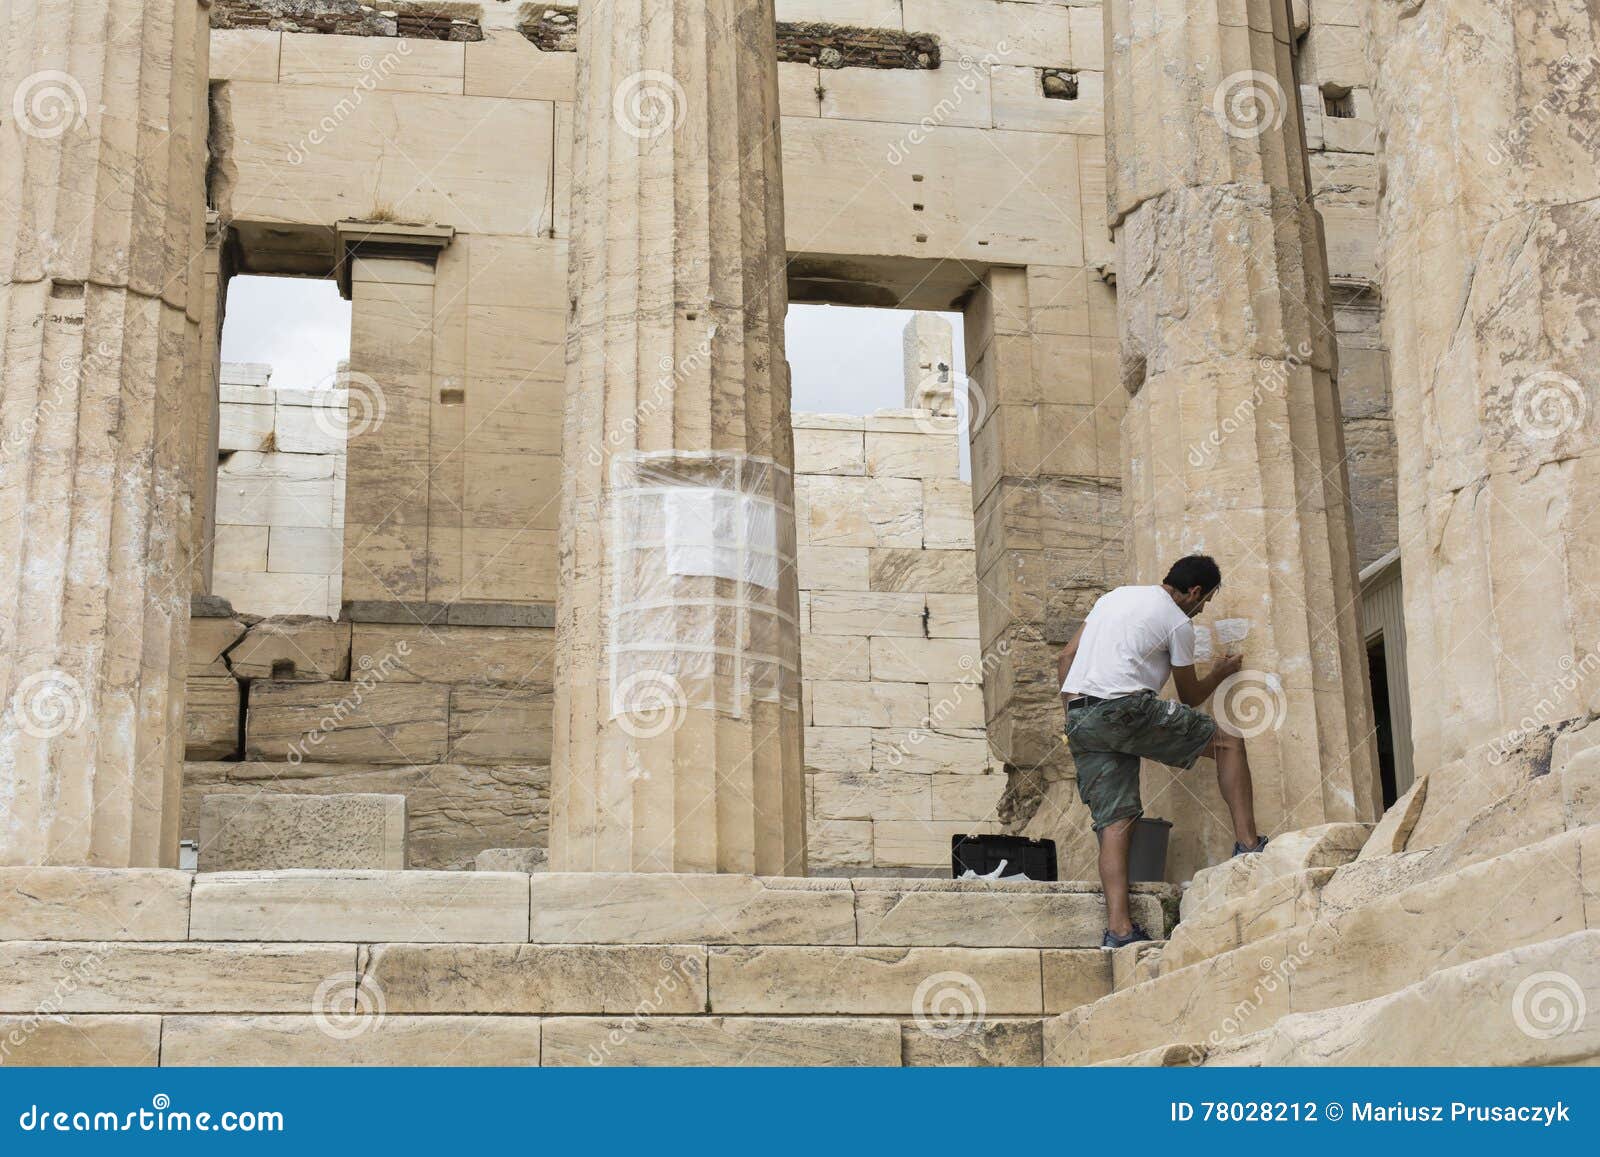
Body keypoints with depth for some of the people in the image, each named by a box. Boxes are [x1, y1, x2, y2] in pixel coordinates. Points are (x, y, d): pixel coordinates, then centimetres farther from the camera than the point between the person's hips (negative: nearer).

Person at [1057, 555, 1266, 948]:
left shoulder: (1116, 596, 25)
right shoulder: (1179, 622, 5)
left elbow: (1067, 657, 22)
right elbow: (1190, 696, 15)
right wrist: (1222, 672, 34)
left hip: (1079, 718, 7)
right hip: (1125, 709, -7)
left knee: (1114, 820, 4)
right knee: (1228, 741, 6)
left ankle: (1118, 927, -6)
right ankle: (1247, 842, 3)